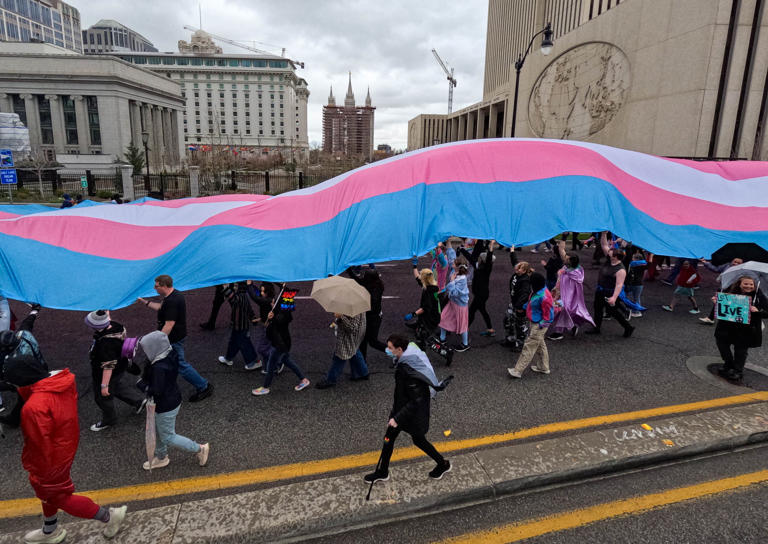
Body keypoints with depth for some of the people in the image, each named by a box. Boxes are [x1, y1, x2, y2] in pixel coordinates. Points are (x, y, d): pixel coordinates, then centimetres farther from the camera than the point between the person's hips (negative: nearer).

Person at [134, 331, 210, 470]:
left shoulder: (159, 368, -35)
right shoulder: (170, 353, -9)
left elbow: (156, 391, -29)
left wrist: (141, 384, -14)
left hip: (166, 407, -9)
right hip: (172, 398, 9)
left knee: (168, 437, 12)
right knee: (159, 431, 28)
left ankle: (200, 449, 23)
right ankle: (161, 457, 50)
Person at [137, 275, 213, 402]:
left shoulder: (172, 301, -28)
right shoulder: (174, 295, 6)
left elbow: (169, 324, -29)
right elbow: (160, 307, 24)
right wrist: (145, 302, 22)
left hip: (174, 339, -10)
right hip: (175, 337, 10)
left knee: (181, 365, -1)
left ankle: (204, 387, 8)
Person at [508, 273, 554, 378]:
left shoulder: (544, 297, -29)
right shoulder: (537, 291, 0)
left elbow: (549, 315, -23)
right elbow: (531, 302, 21)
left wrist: (540, 325, -18)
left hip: (538, 326, -10)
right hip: (534, 323, 10)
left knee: (529, 347, -4)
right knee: (540, 345, 22)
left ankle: (518, 371, 2)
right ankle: (544, 367, 39)